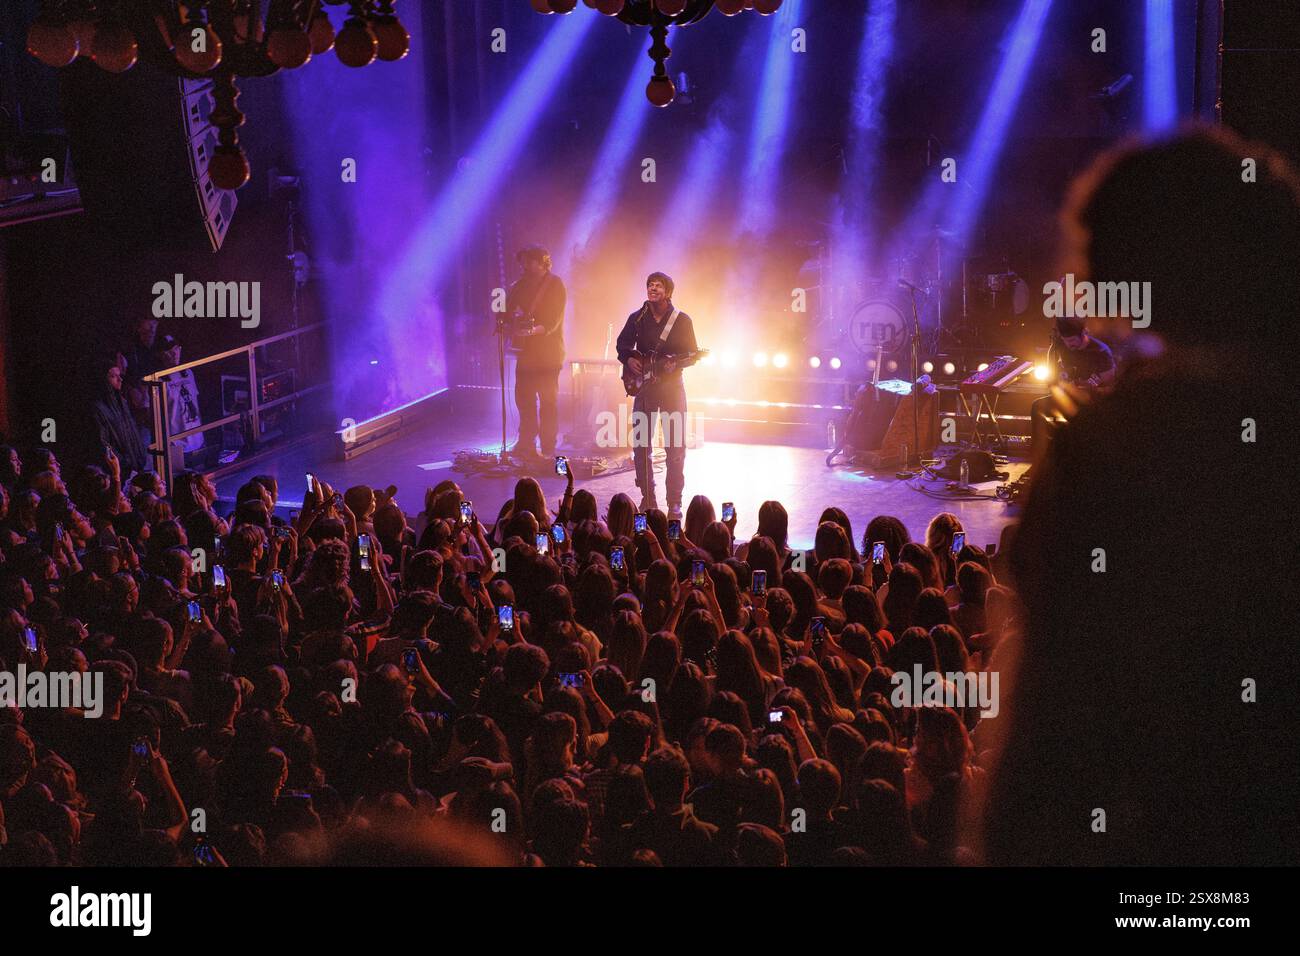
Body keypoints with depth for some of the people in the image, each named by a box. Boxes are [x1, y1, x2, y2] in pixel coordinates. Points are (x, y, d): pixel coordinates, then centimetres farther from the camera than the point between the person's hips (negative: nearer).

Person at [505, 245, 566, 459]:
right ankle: (525, 443, 15)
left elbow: (554, 319, -14)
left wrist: (534, 329, -28)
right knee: (523, 398, 6)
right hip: (526, 352, 6)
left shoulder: (554, 285, -5)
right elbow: (508, 312, 11)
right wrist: (515, 320, -12)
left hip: (548, 351, -6)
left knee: (548, 400, -4)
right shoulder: (520, 286, 14)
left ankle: (548, 448, -1)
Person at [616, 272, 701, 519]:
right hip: (643, 387, 3)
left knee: (675, 447, -4)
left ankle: (674, 503, 2)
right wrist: (629, 359, -5)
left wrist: (675, 364, -21)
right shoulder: (637, 318, 5)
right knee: (640, 445, 2)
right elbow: (622, 345, 15)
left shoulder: (682, 320, -3)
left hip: (672, 386, -2)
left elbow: (691, 355, -2)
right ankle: (647, 498, 13)